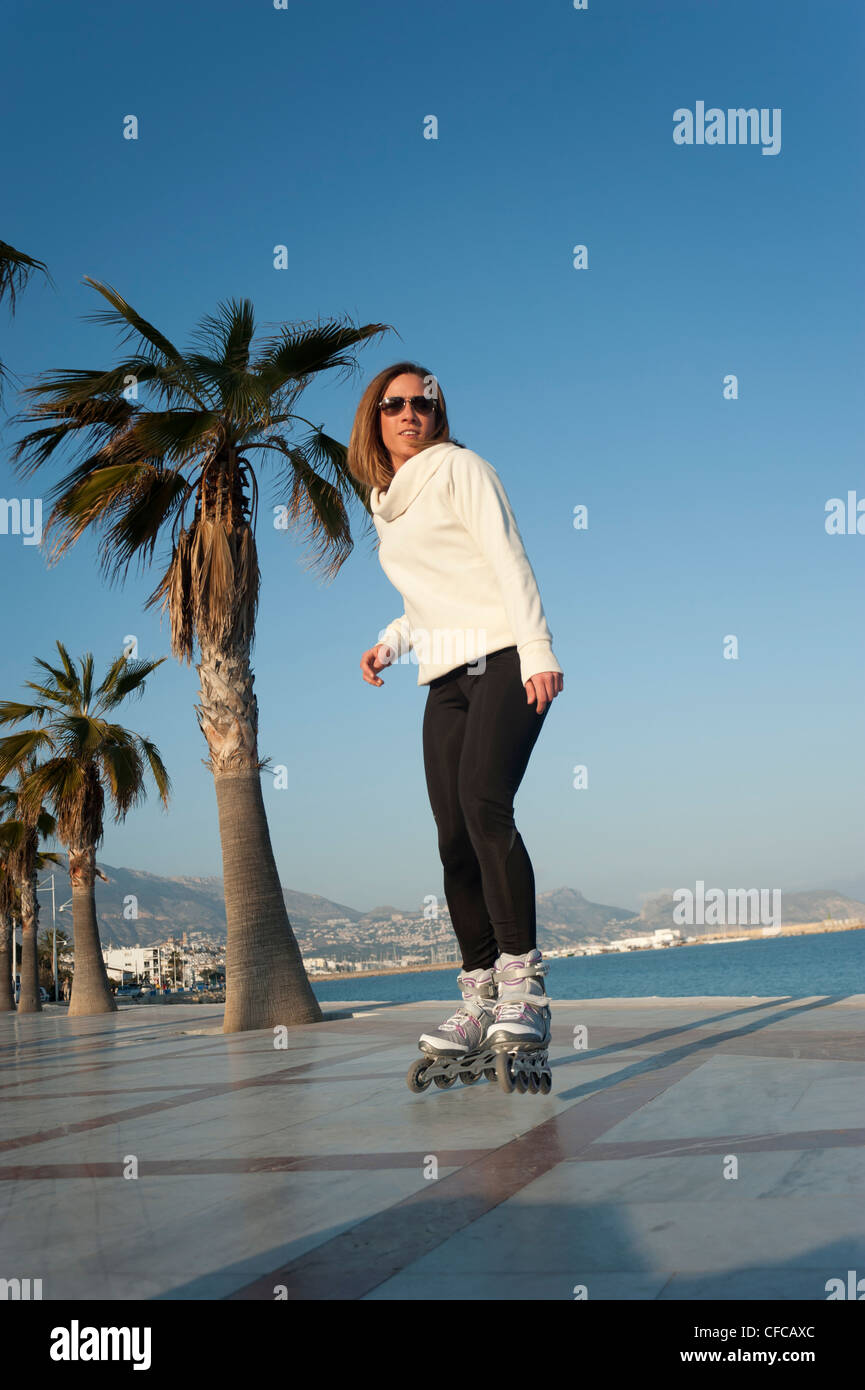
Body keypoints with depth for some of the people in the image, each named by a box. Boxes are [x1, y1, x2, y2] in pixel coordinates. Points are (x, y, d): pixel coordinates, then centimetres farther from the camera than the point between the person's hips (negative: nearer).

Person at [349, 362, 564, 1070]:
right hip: (446, 677, 7)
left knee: (484, 802, -25)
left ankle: (525, 992, -24)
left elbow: (508, 559, -8)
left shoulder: (459, 467, 3)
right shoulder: (388, 505, 23)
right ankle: (480, 999, 1)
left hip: (502, 657, -7)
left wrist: (537, 651, -19)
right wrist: (390, 640, 14)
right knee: (454, 838, -3)